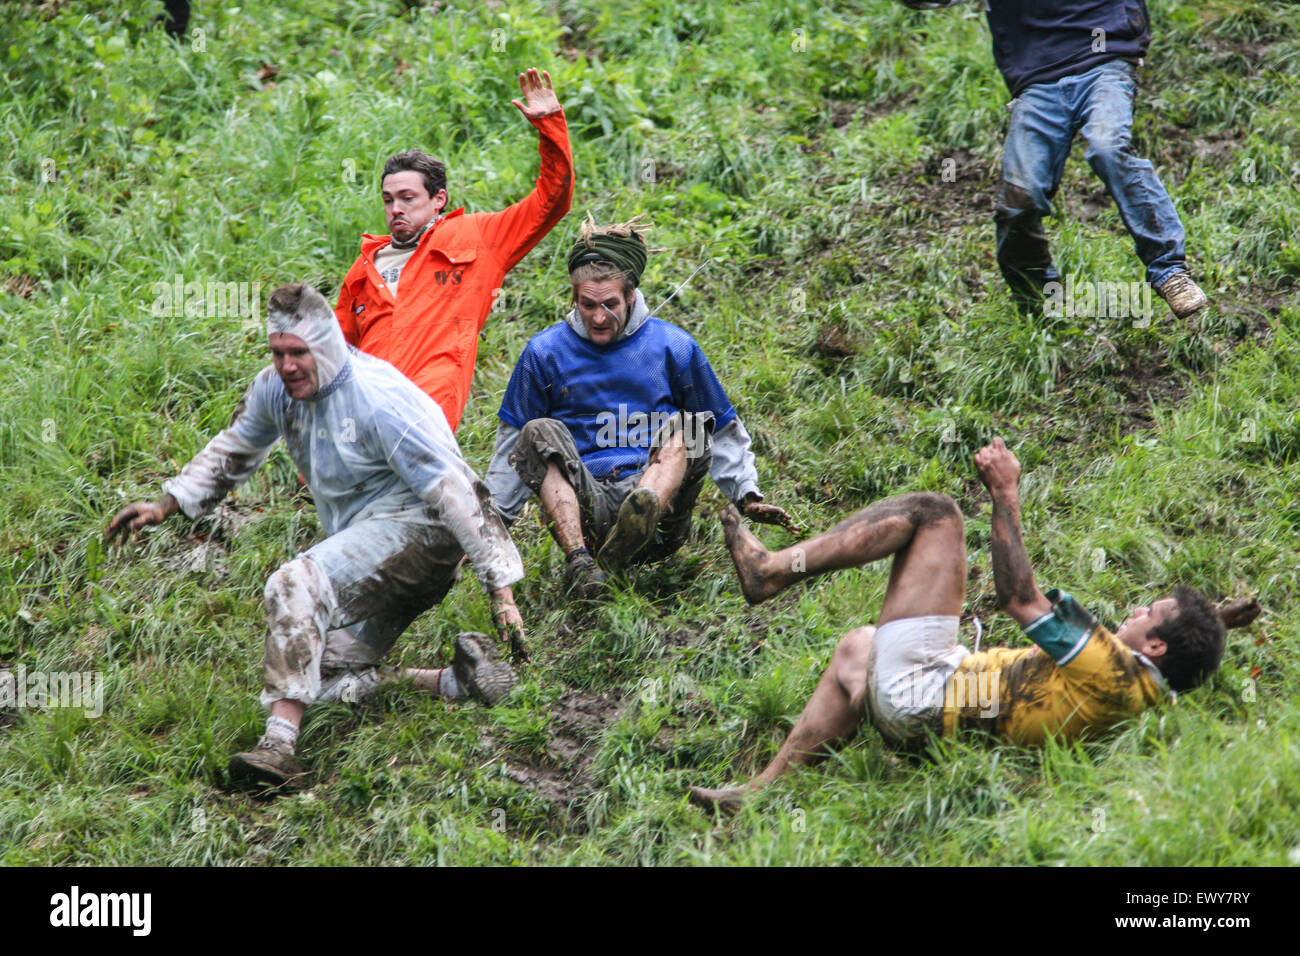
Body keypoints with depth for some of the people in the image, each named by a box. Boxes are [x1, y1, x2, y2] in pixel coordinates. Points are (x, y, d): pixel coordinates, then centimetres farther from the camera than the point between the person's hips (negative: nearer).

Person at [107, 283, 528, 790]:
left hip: (417, 531, -9)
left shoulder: (377, 399, -20)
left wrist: (500, 587, -23)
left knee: (296, 584, -31)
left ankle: (280, 742, -39)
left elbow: (453, 491, -21)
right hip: (361, 536, 9)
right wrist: (165, 506, 18)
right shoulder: (276, 388, 2)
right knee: (318, 676, -3)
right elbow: (232, 452, 25)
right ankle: (454, 680, -8)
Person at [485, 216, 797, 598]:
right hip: (583, 503, 0)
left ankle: (645, 512, -57)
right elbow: (511, 439, 15)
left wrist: (748, 497, 5)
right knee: (539, 434, -25)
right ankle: (578, 558, -44)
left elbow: (723, 428, 16)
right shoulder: (545, 352, 9)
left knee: (689, 428, -25)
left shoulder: (673, 346, 9)